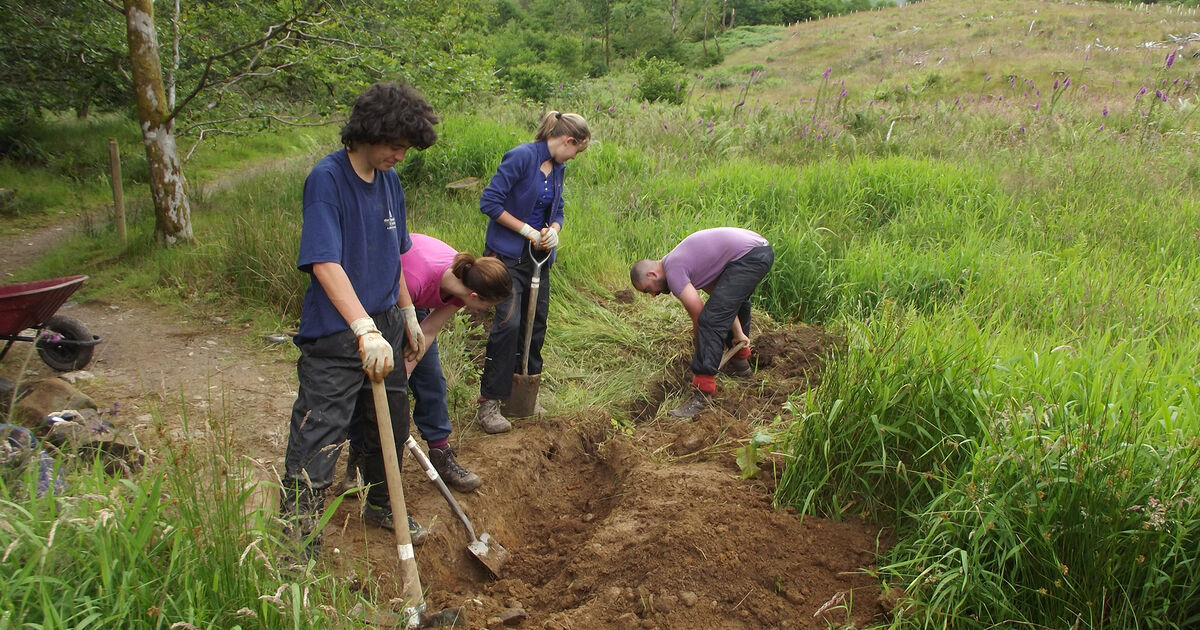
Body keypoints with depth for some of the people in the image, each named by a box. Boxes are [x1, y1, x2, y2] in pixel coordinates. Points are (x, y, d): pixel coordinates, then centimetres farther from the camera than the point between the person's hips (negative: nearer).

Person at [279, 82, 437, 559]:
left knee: (391, 428, 23)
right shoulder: (326, 178, -17)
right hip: (335, 337, -8)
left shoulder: (389, 180, 7)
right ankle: (297, 549, 8)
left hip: (383, 327, 8)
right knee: (316, 446, -5)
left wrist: (408, 315, 20)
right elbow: (325, 263, -27)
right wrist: (365, 329, -36)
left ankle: (381, 505, 46)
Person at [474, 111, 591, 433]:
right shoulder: (521, 157, -14)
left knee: (536, 325, 10)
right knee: (509, 323, -15)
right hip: (509, 254, -8)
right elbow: (489, 202, -18)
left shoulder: (557, 168, 10)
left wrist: (553, 230, -5)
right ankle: (488, 404, -6)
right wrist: (527, 230, -16)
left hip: (538, 257, 8)